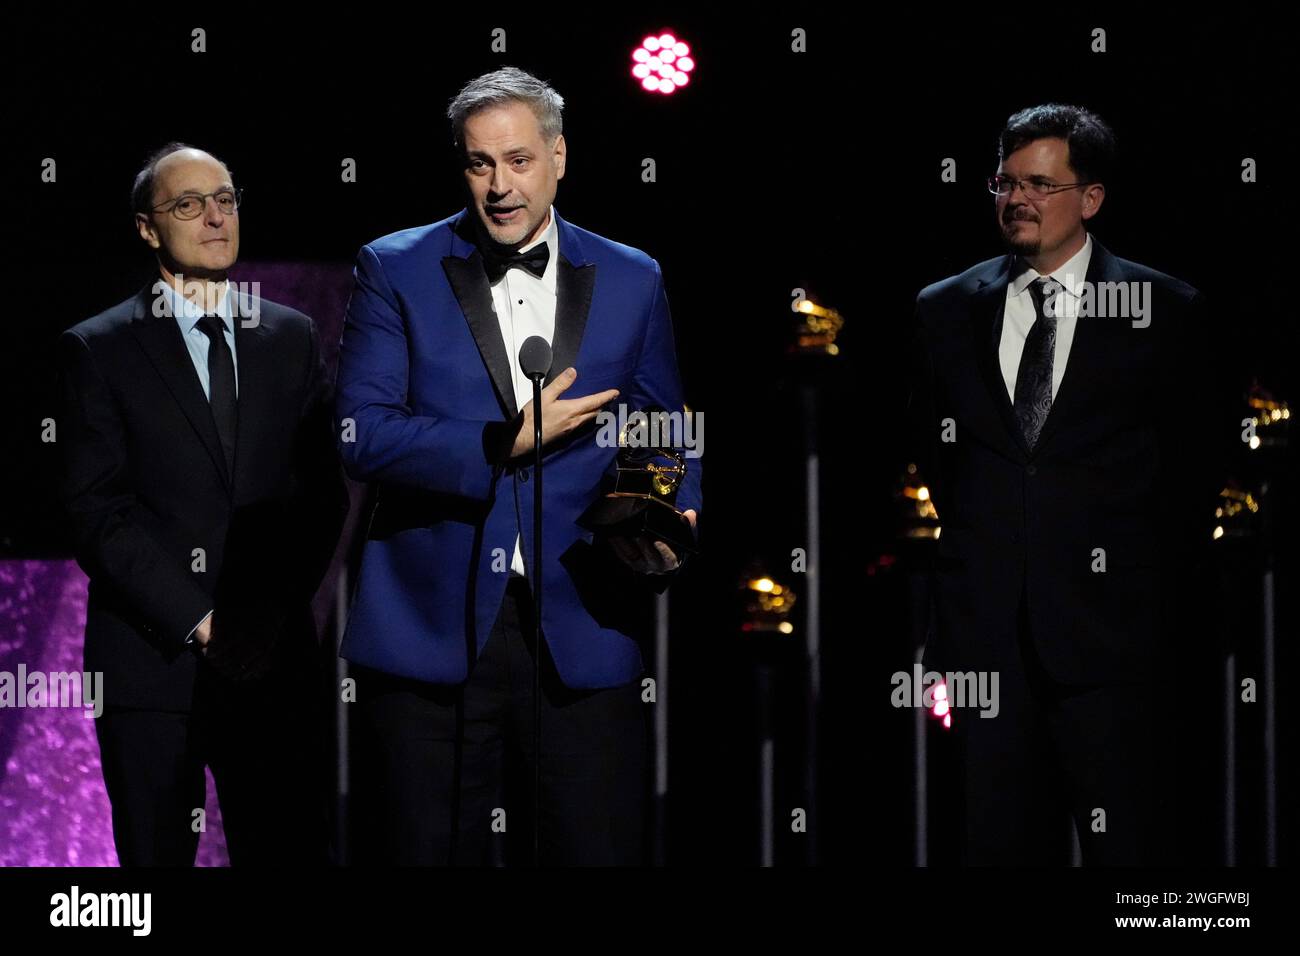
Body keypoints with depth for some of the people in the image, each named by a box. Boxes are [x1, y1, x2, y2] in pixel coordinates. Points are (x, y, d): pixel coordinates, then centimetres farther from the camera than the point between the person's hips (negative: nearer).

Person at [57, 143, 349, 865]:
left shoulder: (293, 337, 12)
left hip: (276, 658, 2)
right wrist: (197, 619, -13)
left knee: (290, 849, 1)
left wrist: (272, 611, -6)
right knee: (157, 857, 4)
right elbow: (98, 509, -5)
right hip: (152, 662, -2)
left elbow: (323, 488, 8)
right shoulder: (98, 350, 2)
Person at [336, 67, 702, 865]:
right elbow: (363, 436, -5)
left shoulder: (630, 281, 11)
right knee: (434, 855, 4)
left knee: (601, 851, 0)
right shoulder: (396, 271, 4)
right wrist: (506, 443, -14)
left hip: (582, 635, 1)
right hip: (431, 630, -1)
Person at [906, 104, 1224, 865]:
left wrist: (1153, 585, 4)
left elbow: (1196, 469, 7)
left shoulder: (1168, 311, 3)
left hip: (1108, 631, -3)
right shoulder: (945, 311, 11)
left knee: (1129, 843, -4)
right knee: (1000, 839, 6)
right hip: (984, 629, 3)